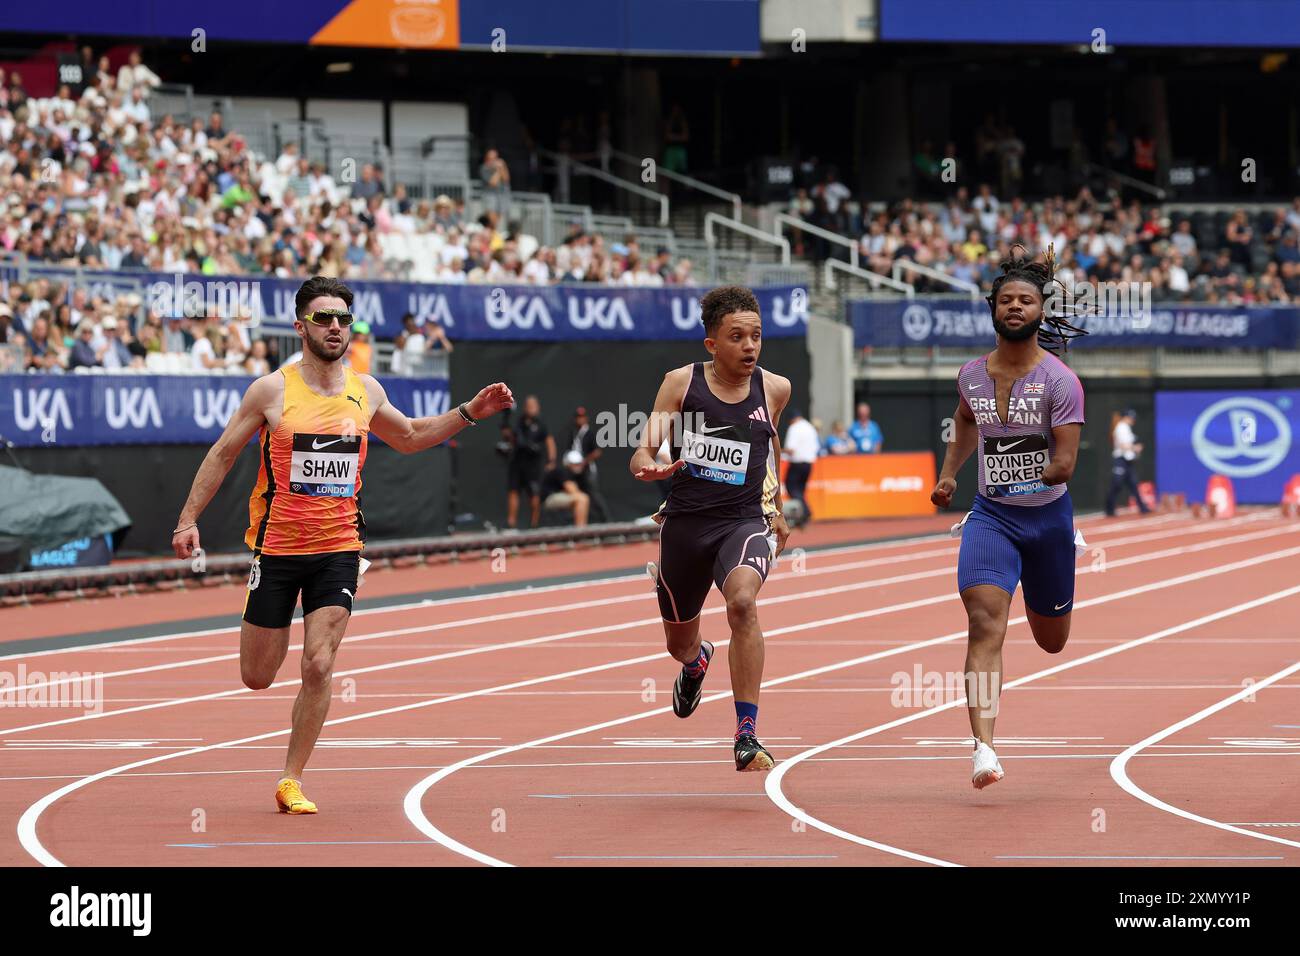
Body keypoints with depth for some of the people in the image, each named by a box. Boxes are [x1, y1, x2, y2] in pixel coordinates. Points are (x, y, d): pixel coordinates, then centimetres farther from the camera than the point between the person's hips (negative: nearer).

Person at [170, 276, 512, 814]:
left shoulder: (365, 391, 4)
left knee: (318, 668, -11)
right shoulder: (272, 390, -7)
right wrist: (189, 518, -3)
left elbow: (409, 437, 23)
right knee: (257, 678, 5)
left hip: (338, 551, 2)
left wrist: (470, 412, 13)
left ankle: (291, 781, 2)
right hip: (277, 547, -2)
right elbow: (223, 453, 1)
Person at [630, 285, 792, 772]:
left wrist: (778, 509, 29)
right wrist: (647, 466, -31)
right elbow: (642, 451, -6)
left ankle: (746, 736, -31)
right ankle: (697, 662, 60)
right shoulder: (681, 383, -4)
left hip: (744, 522, -1)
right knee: (679, 643, 17)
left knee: (742, 601, -33)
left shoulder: (774, 390, 1)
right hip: (685, 522, 1)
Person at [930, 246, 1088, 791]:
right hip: (990, 517, 1)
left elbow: (1064, 465, -16)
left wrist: (1018, 483, -9)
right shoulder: (972, 375, 0)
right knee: (985, 624, -21)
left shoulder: (1059, 381, -14)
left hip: (1048, 517, -1)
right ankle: (984, 749, -29)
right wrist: (949, 475, 19)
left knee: (1051, 640, 17)